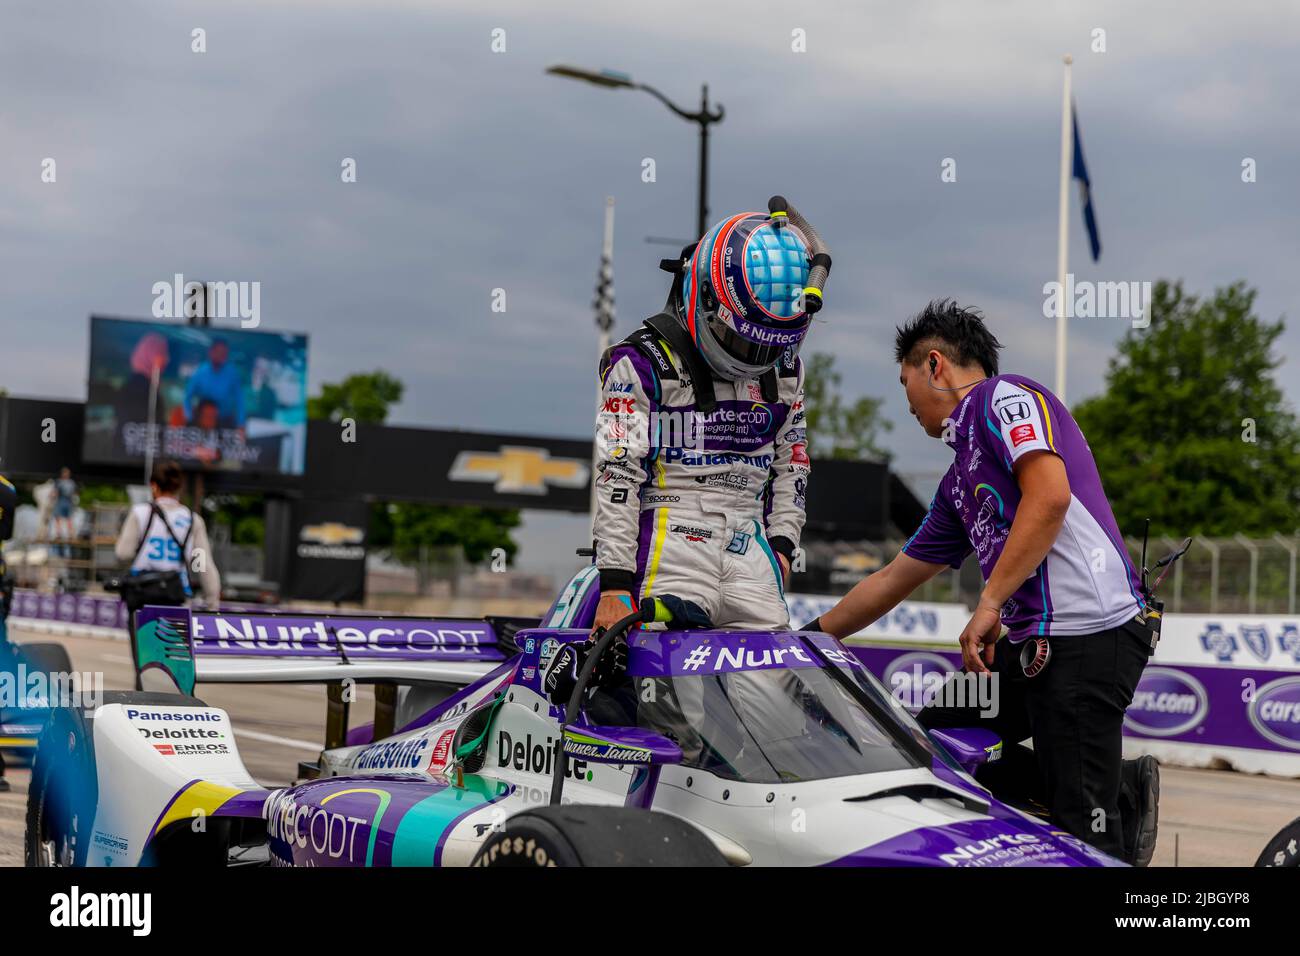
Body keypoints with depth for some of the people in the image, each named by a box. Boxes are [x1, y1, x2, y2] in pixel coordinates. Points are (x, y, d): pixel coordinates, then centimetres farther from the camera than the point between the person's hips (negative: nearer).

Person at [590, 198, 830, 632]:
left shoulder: (784, 368, 14)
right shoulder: (643, 363, -5)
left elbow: (790, 463, 24)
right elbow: (618, 475, -9)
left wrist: (781, 542, 11)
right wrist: (615, 583, -14)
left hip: (747, 539, 6)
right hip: (670, 531, -5)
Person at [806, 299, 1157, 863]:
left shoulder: (1004, 397, -1)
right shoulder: (958, 481, 25)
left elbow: (1050, 495, -18)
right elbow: (894, 579, 32)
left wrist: (990, 604, -18)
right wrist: (810, 637, 36)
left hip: (1088, 636, -10)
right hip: (1033, 643, 10)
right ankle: (1117, 785, 7)